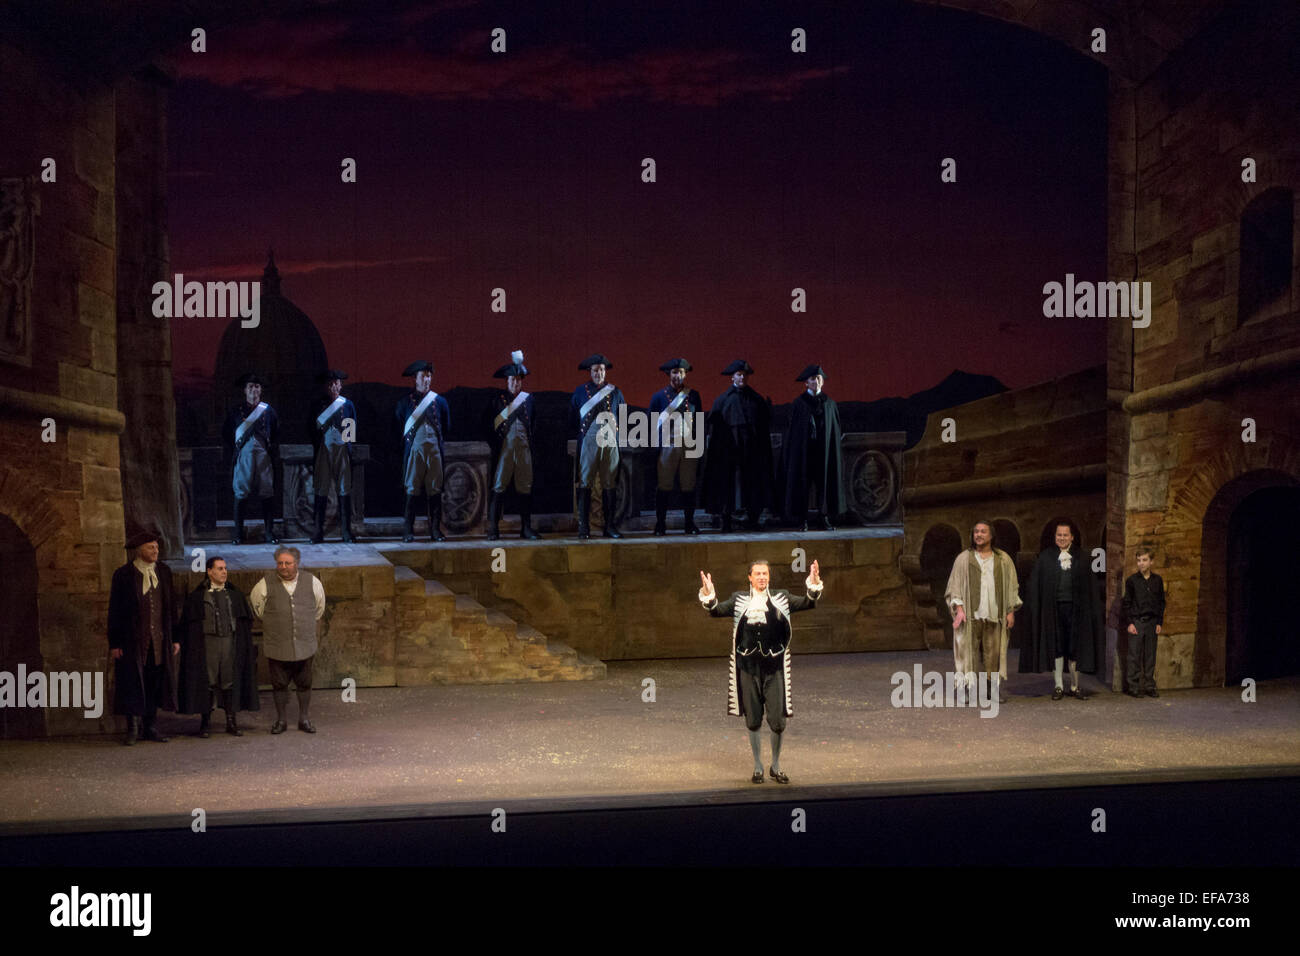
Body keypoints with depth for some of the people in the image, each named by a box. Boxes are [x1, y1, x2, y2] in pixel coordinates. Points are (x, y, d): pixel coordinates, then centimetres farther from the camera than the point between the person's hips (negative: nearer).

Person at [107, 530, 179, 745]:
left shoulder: (163, 572, 7)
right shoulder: (123, 575, -5)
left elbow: (171, 607, 11)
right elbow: (114, 611, -4)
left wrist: (175, 638, 8)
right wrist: (114, 643, -8)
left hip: (160, 639, 4)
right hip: (133, 640, -4)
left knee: (155, 682, 7)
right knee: (132, 684, -1)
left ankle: (150, 727, 17)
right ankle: (133, 729, 8)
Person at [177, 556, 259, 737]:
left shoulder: (235, 594, 11)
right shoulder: (197, 596, 2)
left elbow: (246, 620, 13)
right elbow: (189, 624, 1)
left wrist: (244, 644, 4)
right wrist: (192, 646, -7)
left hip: (230, 642, 2)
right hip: (207, 643, -2)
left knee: (230, 682, 3)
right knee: (207, 683, -1)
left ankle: (231, 722, 9)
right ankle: (205, 723, 7)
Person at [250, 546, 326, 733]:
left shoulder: (311, 582, 1)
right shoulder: (266, 584, -5)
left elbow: (319, 608, 19)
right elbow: (256, 607, 12)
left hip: (305, 646, 1)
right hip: (277, 646, -1)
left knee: (304, 684, 8)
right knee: (279, 684, 5)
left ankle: (305, 719, 20)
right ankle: (280, 721, 17)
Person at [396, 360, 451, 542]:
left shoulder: (439, 401, 11)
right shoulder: (405, 402, 6)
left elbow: (446, 427, 18)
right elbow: (399, 427, 12)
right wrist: (409, 440, 10)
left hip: (434, 450, 2)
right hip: (414, 450, -2)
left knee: (435, 489, 0)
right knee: (411, 490, -4)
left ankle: (435, 530, 4)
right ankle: (408, 531, -2)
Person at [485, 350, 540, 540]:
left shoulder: (528, 399, 11)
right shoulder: (498, 399, 3)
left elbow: (534, 423, 18)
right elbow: (491, 424, 4)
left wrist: (530, 443, 14)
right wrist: (494, 445, 0)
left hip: (524, 448, 3)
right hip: (504, 447, -3)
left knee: (525, 488, 4)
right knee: (498, 488, -5)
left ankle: (526, 528, 10)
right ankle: (493, 529, -4)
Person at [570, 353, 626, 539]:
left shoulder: (615, 392, 12)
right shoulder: (580, 392, 9)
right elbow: (572, 421, 14)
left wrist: (614, 433, 8)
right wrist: (583, 433, 10)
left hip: (610, 443, 1)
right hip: (588, 443, -1)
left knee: (610, 485, 1)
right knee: (585, 484, -6)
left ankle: (610, 526, 5)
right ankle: (583, 528, -5)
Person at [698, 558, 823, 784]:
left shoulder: (781, 599, 5)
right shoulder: (739, 600, 5)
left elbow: (807, 604, -5)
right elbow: (717, 610, -4)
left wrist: (814, 587, -23)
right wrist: (708, 596, -23)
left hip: (774, 668, 0)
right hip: (748, 668, 0)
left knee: (778, 721, -1)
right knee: (753, 721, 8)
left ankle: (776, 766, 18)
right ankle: (758, 767, 22)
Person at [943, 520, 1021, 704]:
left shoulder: (1003, 560, 11)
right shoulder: (963, 559, 7)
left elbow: (1012, 587, 11)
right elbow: (955, 586, 4)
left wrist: (1011, 611, 2)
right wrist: (959, 608, -8)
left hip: (995, 616, 1)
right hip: (970, 615, -1)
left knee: (993, 653, 0)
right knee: (968, 652, -5)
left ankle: (995, 688, 6)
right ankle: (968, 689, -3)